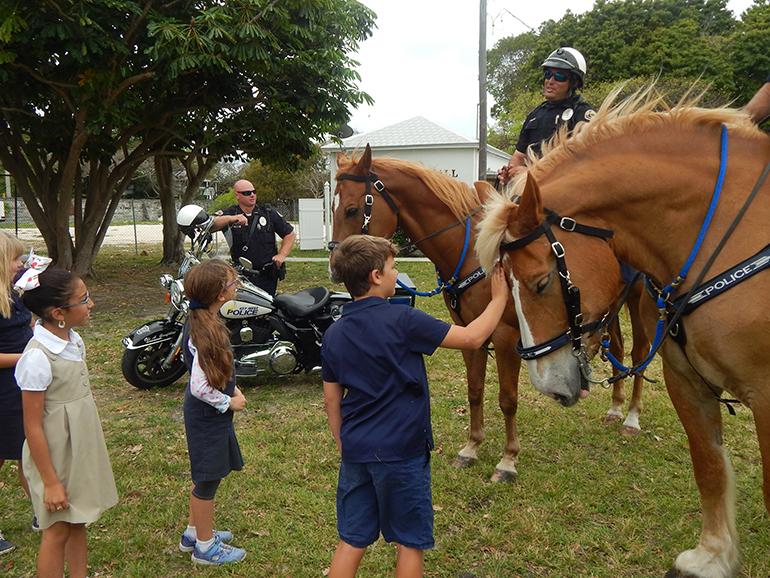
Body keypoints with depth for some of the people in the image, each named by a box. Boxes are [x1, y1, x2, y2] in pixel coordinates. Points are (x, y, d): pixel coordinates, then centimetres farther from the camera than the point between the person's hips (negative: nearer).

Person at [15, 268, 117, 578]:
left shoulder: (73, 341, -1)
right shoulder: (38, 357, -25)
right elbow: (32, 427, -20)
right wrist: (50, 481, -16)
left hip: (80, 448, 7)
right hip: (53, 455, -7)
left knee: (78, 523, 19)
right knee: (58, 530, 9)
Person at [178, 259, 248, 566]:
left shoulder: (205, 322, 0)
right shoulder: (209, 332, -29)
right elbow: (200, 387, -28)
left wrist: (232, 388, 7)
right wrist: (229, 402, -15)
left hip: (206, 411, 10)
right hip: (207, 414, -10)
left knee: (205, 475, 24)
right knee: (209, 477, 7)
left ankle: (194, 533, 42)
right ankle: (206, 547, 26)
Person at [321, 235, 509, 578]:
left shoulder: (334, 334, 2)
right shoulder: (403, 321, -16)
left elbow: (332, 401, 8)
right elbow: (472, 337, -11)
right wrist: (499, 298, 3)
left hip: (355, 452, 6)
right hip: (402, 453, -6)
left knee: (351, 542, 16)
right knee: (410, 542, 13)